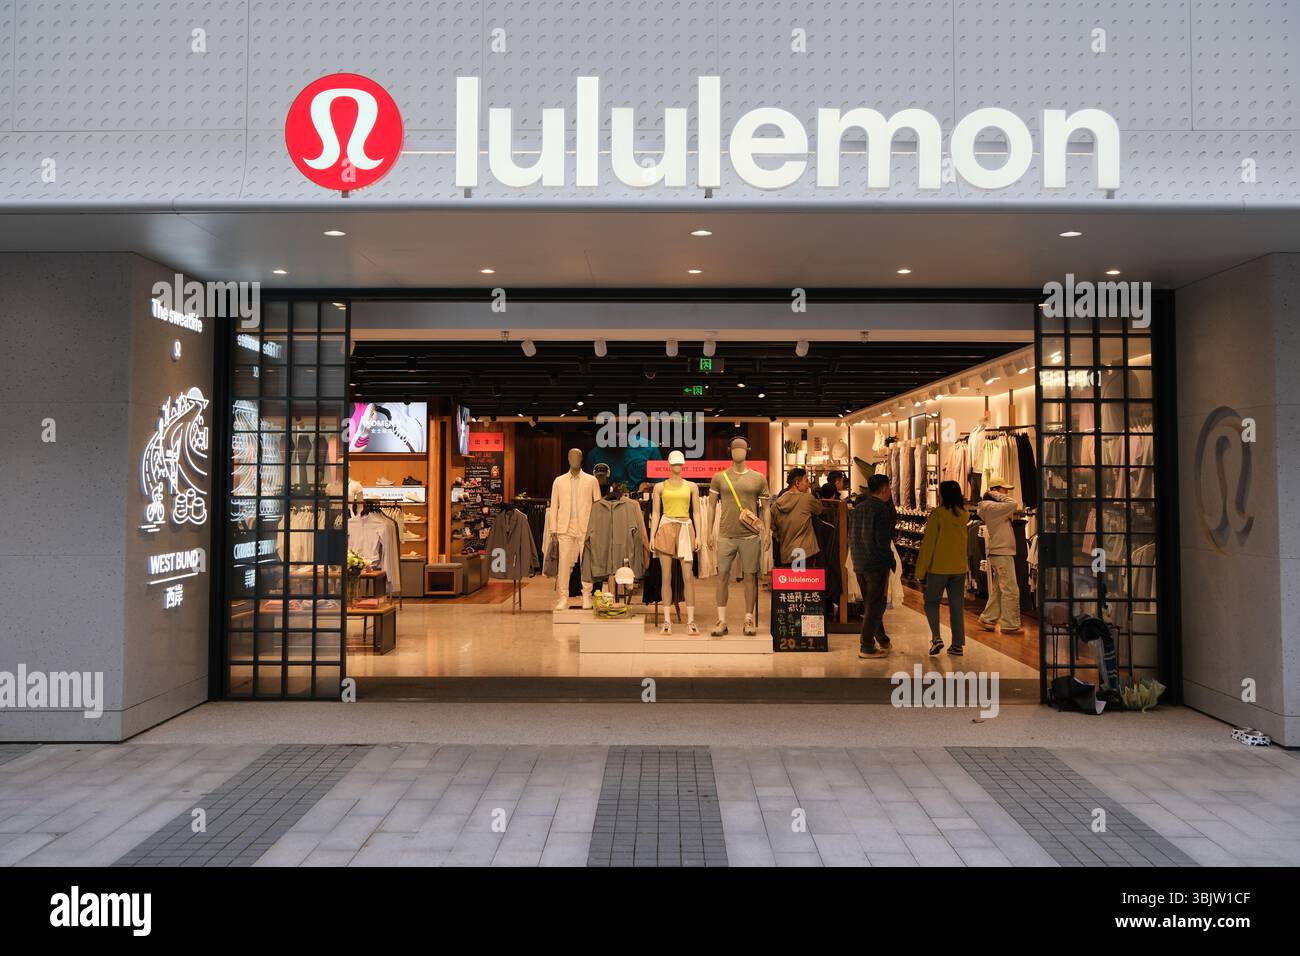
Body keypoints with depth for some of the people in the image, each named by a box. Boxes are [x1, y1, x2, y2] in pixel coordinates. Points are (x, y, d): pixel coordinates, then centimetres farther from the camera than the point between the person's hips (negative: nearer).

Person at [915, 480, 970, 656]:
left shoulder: (937, 514, -12)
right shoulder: (964, 514, 3)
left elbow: (928, 544, -11)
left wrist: (921, 573, -7)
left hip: (938, 567, -4)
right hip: (959, 568, 4)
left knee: (931, 602, 10)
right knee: (957, 606, 10)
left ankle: (936, 637, -7)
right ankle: (958, 645, 11)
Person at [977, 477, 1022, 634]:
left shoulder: (994, 507, 16)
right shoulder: (991, 507, -16)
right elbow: (1012, 504, -26)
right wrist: (997, 495, -15)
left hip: (998, 552, 10)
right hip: (1001, 553, -10)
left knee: (998, 589, 15)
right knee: (1011, 590, -6)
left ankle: (987, 619, 21)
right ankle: (1009, 625, -2)